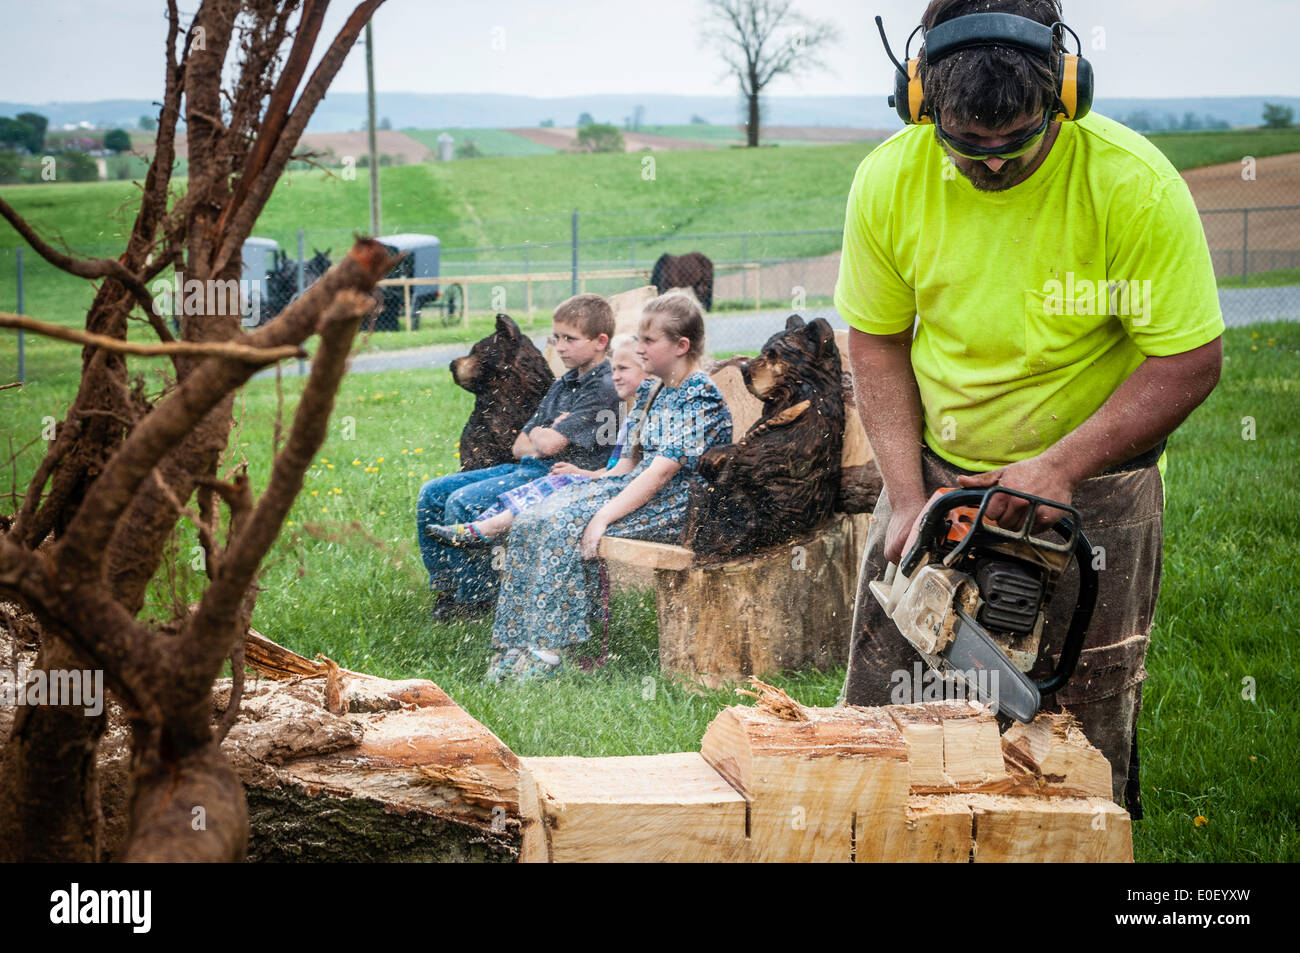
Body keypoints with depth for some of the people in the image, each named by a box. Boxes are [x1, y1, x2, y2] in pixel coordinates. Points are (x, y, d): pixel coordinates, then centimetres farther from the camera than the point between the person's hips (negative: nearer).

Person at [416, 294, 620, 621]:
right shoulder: (562, 385, 19)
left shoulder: (604, 389, -11)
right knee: (433, 493, 3)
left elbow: (550, 444, -20)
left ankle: (478, 596, -13)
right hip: (527, 467, 10)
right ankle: (447, 586, 8)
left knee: (464, 502, -26)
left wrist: (539, 435, 3)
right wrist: (542, 439, -4)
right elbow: (520, 445, 17)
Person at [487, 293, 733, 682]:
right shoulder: (650, 392, 16)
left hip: (677, 507, -9)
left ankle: (545, 650, -25)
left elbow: (662, 471, -21)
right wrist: (592, 488, 4)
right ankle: (516, 644, -15)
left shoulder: (701, 397, -13)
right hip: (637, 489, 9)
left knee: (565, 524, -27)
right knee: (532, 520, -11)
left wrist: (604, 515, -26)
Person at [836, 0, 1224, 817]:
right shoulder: (890, 181, -10)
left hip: (1093, 485, -3)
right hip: (937, 475, 3)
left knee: (1078, 748, 1)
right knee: (875, 719, 6)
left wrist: (1060, 467, -21)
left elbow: (1190, 362, -16)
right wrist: (907, 495, -8)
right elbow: (876, 343, 1)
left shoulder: (1134, 184, -20)